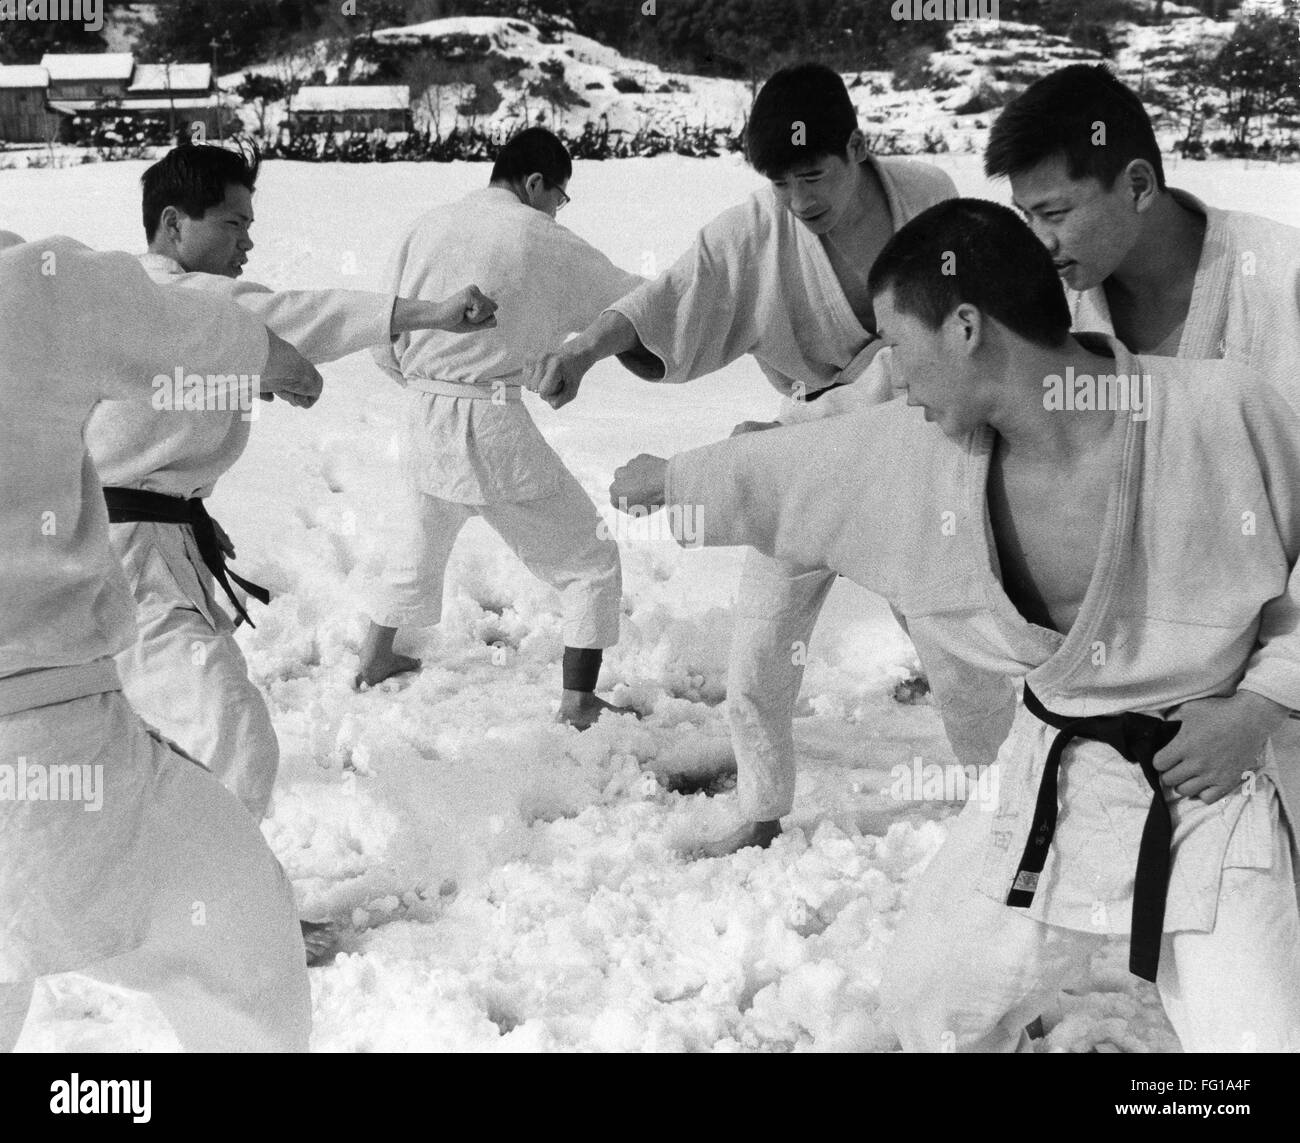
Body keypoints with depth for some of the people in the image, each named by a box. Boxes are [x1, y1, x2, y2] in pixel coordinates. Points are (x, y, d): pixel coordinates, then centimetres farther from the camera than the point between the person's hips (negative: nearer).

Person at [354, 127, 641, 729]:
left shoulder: (426, 227, 4)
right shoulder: (545, 242, -10)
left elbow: (384, 344, 7)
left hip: (422, 419, 6)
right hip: (492, 428, -6)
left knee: (418, 548, 31)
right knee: (590, 561, 8)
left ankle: (374, 659, 47)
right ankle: (578, 704, 7)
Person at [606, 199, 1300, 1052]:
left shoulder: (1222, 411, -23)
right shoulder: (916, 451, -6)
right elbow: (780, 468, 13)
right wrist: (669, 479, 27)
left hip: (1207, 795, -5)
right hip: (1051, 789, 5)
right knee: (931, 1000, 18)